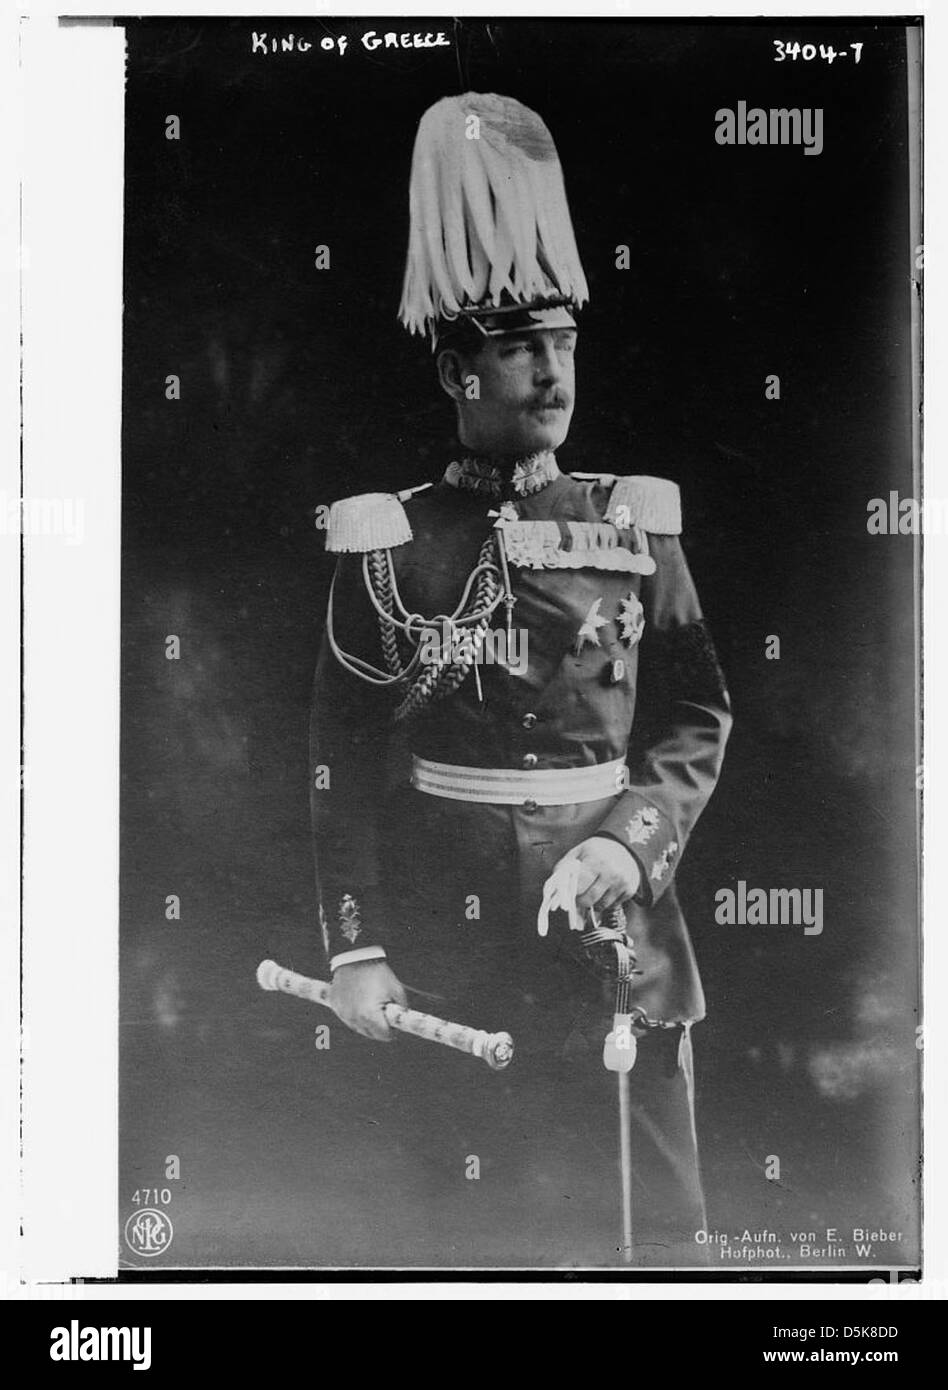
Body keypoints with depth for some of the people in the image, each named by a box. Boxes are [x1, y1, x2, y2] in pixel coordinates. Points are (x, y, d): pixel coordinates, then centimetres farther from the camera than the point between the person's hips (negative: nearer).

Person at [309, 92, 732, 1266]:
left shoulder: (635, 528, 3)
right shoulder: (387, 546, -2)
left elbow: (697, 721, 2)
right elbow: (344, 767, -2)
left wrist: (626, 842, -14)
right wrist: (354, 948, -6)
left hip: (616, 940, 1)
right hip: (447, 957, -1)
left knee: (655, 1225, 8)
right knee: (479, 1230, 12)